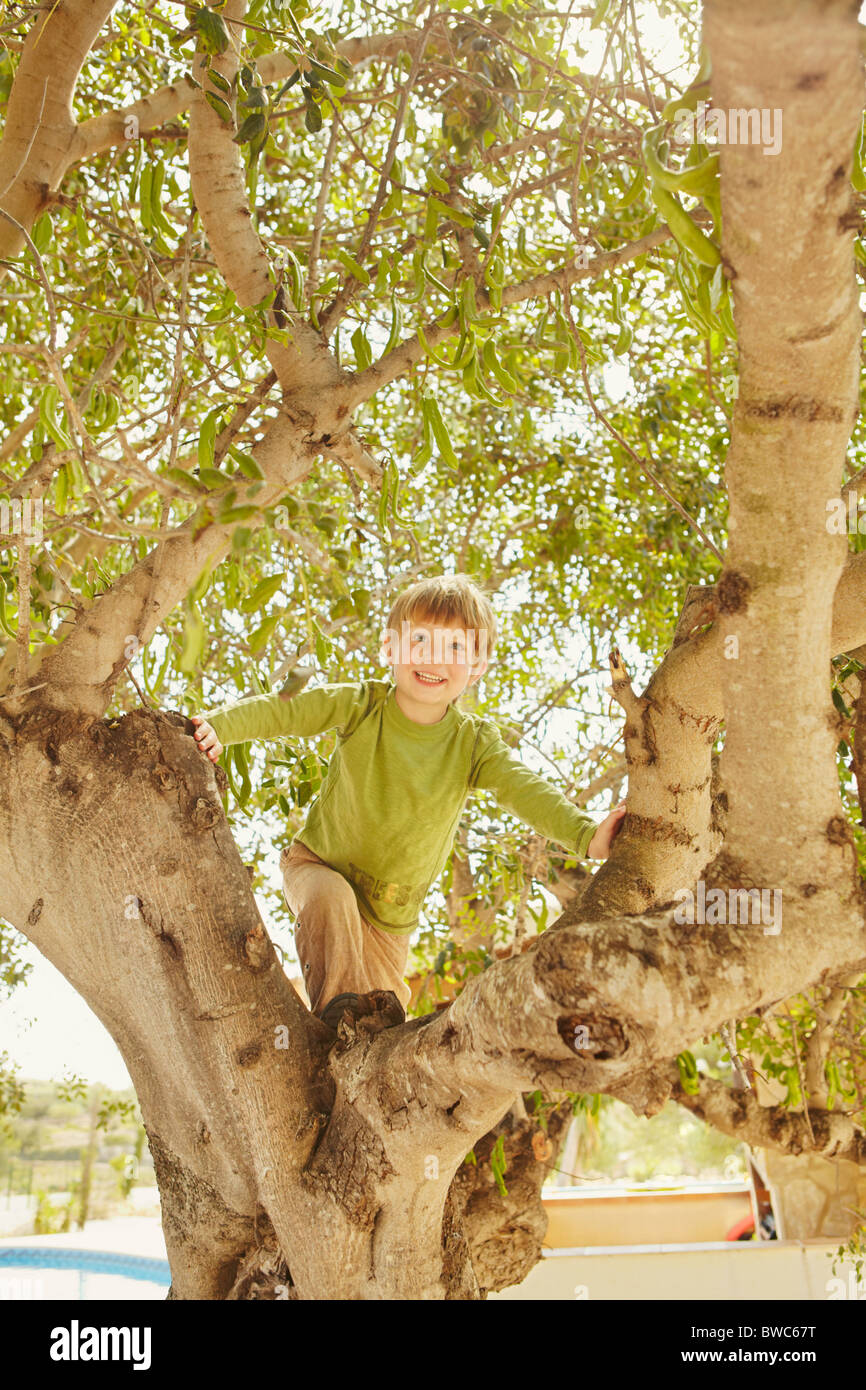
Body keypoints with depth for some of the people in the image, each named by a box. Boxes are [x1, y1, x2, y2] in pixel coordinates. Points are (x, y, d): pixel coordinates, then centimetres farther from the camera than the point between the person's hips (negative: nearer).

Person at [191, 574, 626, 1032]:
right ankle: (341, 1003, -26)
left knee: (386, 1014, 2)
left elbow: (525, 790, -25)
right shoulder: (361, 705, -17)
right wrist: (217, 726, -35)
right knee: (332, 900, -36)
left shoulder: (474, 743, -15)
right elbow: (283, 710, -18)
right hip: (319, 864, -2)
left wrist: (585, 836, -41)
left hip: (391, 912, 2)